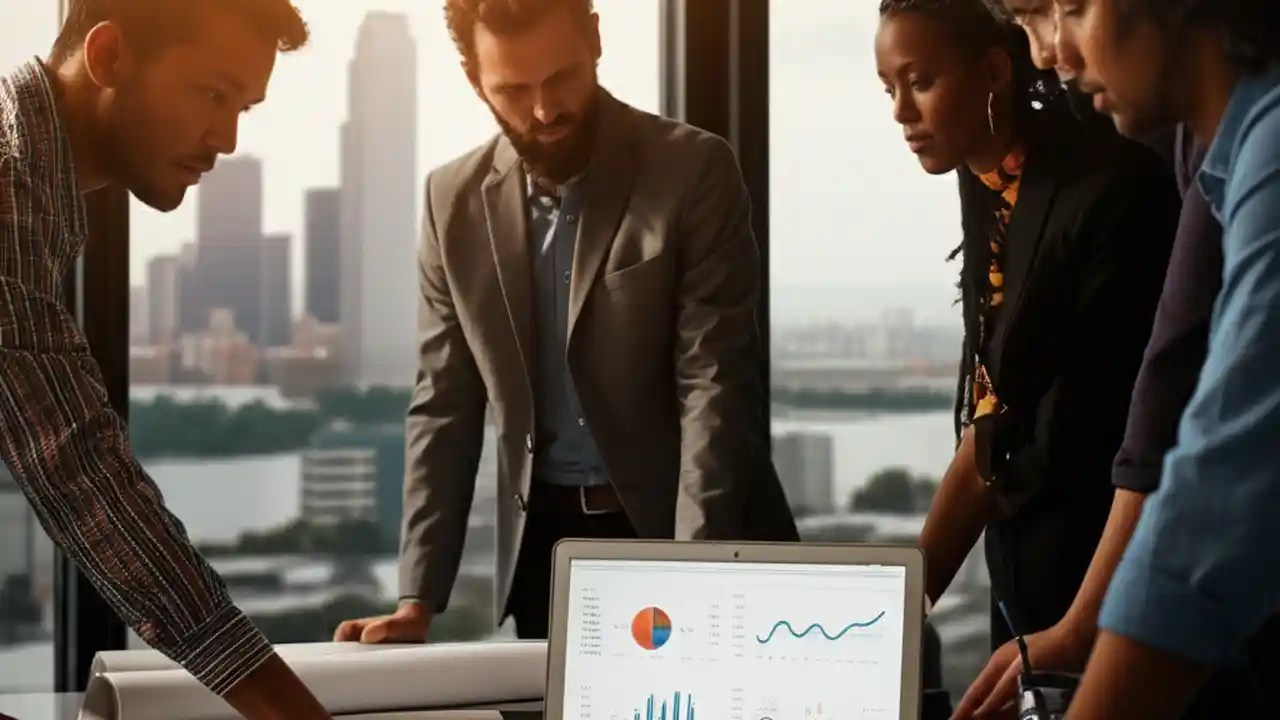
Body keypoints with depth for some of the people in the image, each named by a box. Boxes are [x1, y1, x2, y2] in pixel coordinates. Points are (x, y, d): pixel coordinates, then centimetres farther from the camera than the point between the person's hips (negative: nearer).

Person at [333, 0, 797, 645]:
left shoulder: (694, 171, -11)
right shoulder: (455, 200, 1)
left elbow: (715, 386, -16)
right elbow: (445, 404, 3)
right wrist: (418, 598, -4)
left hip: (696, 531, -3)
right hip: (545, 541, 3)